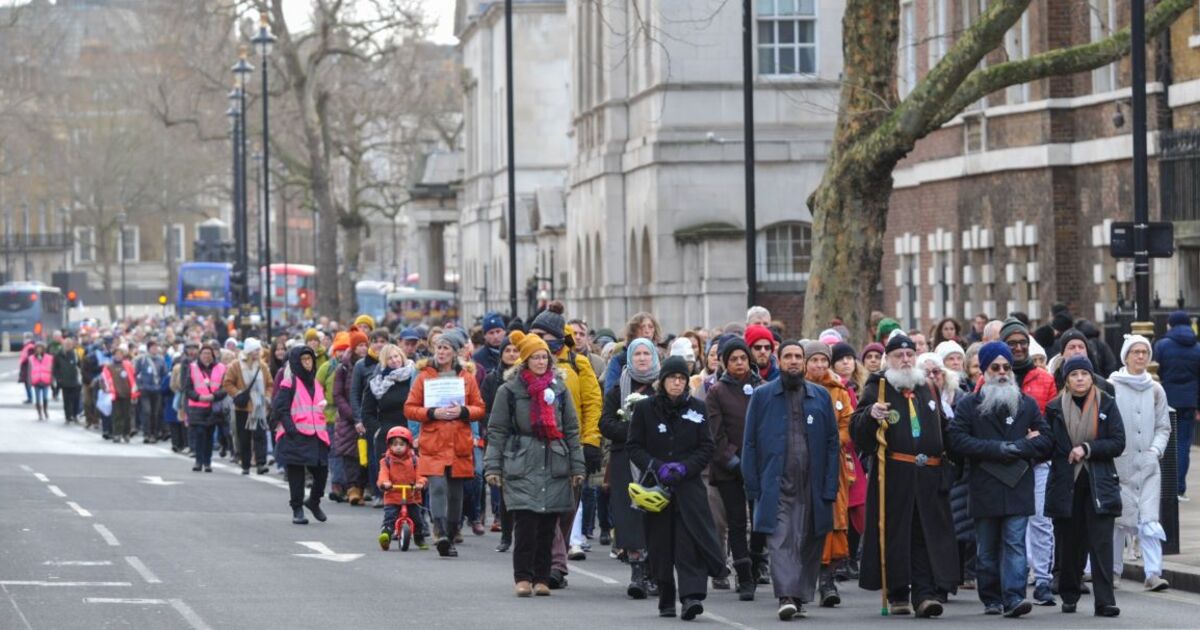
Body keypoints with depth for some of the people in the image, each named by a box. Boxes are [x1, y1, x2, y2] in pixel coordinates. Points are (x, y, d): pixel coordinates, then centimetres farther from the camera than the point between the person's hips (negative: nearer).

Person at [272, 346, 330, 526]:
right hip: (295, 437, -6)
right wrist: (291, 429, -17)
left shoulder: (315, 382, 18)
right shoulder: (289, 383, -4)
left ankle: (314, 501, 26)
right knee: (296, 474, -2)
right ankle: (297, 509, 7)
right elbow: (280, 408, -9)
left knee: (322, 471, 3)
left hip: (315, 436, 6)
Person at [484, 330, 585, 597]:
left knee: (548, 525, 2)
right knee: (525, 523, -11)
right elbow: (496, 431, 4)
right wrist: (492, 467, -2)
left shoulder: (559, 389, 12)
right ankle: (523, 577, -5)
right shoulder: (509, 391, 4)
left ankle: (542, 578, 9)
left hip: (554, 466, 3)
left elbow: (571, 430, 14)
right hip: (522, 466, -3)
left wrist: (577, 467, 10)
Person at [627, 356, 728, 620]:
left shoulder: (696, 408, 7)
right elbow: (634, 447, 3)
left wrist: (685, 467, -10)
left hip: (689, 487, -1)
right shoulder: (644, 408, 5)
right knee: (661, 545, 2)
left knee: (690, 542, -13)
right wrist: (657, 467, -12)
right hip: (656, 487, 1)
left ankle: (691, 596, -22)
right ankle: (666, 601, 13)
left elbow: (707, 447, 6)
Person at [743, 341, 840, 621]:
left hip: (812, 487, 2)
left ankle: (801, 598, 14)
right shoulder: (762, 396, 6)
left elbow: (832, 443, 9)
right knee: (781, 542, -13)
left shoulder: (821, 396, 10)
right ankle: (786, 597, -20)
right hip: (776, 485, -2)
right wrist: (753, 486, -3)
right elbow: (750, 443, 6)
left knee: (809, 544, 5)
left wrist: (830, 486, 0)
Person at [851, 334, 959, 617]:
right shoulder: (877, 389, 4)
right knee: (895, 535, -2)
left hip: (928, 477, 4)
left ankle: (924, 593, -6)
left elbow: (943, 429, 30)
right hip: (893, 477, -3)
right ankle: (897, 594, 7)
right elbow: (857, 432, -6)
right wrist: (870, 414, -24)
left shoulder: (927, 390, 18)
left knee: (927, 535, -4)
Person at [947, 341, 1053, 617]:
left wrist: (1015, 448, -8)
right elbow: (957, 440, -8)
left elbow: (1045, 442, 7)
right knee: (986, 550, 4)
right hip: (983, 488, 0)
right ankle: (991, 600, 12)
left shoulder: (1027, 404, 13)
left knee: (1015, 544, -10)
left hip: (1018, 488, 0)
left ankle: (1014, 597, -16)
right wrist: (999, 449, -12)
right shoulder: (968, 405, 6)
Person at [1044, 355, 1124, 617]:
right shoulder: (1055, 408, 7)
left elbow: (1118, 443, -2)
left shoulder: (1106, 404, 4)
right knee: (1069, 544, 6)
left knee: (1102, 543, -10)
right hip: (1065, 485, 1)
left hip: (1099, 484, -1)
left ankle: (1104, 601, -12)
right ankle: (1069, 596, 22)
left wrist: (1087, 449, -12)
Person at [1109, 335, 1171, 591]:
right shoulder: (1112, 387, -1)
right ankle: (1112, 570, 18)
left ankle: (1153, 572, -12)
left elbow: (1163, 426, 14)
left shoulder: (1155, 390, 9)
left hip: (1148, 464, 2)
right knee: (1119, 517, 3)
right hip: (1119, 463, -2)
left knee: (1149, 519, -8)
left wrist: (1156, 450, -1)